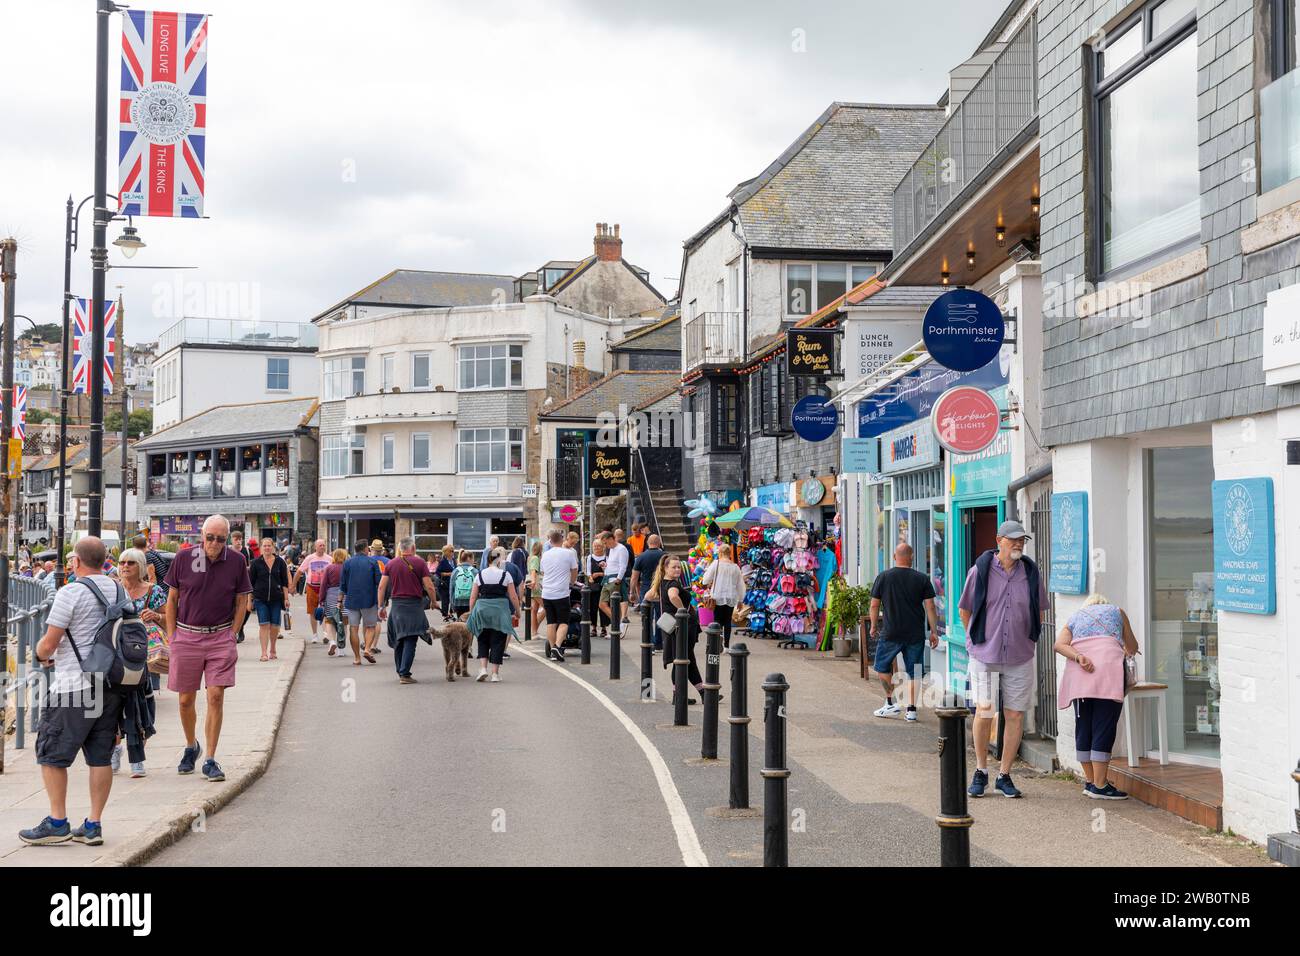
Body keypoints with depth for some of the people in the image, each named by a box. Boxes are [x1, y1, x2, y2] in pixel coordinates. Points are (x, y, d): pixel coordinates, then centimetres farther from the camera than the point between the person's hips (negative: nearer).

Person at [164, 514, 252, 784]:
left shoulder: (236, 561, -2)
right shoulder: (183, 559, -2)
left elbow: (242, 603, 7)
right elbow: (172, 600, 6)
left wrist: (231, 635, 0)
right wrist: (171, 637, 3)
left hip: (220, 637, -1)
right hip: (186, 635, 1)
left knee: (216, 697, -6)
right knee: (186, 699, 7)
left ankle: (210, 760, 1)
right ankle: (191, 747, 32)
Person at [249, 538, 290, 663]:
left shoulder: (280, 562, 5)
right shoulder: (256, 563, 2)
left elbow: (285, 582, 7)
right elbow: (250, 582, 5)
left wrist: (286, 597, 2)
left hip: (276, 598, 1)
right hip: (261, 599, -1)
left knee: (275, 625, 4)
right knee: (263, 625, -8)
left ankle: (272, 649, 25)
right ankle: (264, 653, -9)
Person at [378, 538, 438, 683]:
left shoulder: (391, 564, 7)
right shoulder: (419, 562, -2)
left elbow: (382, 587, 5)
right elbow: (429, 587, -7)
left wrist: (381, 607, 11)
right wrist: (434, 602, 7)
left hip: (396, 604, 4)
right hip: (414, 604, -4)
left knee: (398, 639, 16)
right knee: (410, 640, -4)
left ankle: (400, 672, 24)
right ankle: (404, 674, -11)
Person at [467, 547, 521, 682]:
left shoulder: (479, 575, 5)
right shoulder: (505, 575, -1)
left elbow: (473, 597, 5)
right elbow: (513, 596, -1)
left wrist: (471, 613, 14)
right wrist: (517, 611, 12)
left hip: (482, 609, 2)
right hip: (500, 610, -2)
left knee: (483, 641, 15)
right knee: (497, 642, 5)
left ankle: (483, 668, -1)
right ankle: (495, 674, 5)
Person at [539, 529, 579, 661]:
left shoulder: (545, 555, 9)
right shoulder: (569, 553, -3)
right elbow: (574, 571, 7)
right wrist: (572, 583, 27)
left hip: (546, 594, 4)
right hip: (561, 593, -4)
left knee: (551, 623, 10)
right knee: (563, 622, 1)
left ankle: (552, 649, 11)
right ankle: (557, 646, -17)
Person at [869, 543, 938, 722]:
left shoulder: (883, 577, -2)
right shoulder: (922, 579, -1)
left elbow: (874, 605, 1)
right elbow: (930, 607, -2)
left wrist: (874, 626, 14)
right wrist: (934, 631, 4)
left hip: (890, 633, -1)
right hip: (915, 634, 1)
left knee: (883, 666, 16)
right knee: (913, 672, 8)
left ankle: (891, 703, 11)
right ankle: (911, 709, 6)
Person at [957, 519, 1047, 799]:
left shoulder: (1031, 572, 2)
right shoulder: (981, 570, -6)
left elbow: (1039, 611, 18)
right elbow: (964, 610, 7)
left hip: (1020, 657, 3)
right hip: (985, 654, -2)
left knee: (1015, 715, 3)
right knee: (984, 711, -7)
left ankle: (1004, 776, 15)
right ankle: (981, 771, 12)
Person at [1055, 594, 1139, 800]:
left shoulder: (1075, 617, 29)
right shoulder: (1116, 611, 27)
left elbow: (1059, 645, 7)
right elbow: (1132, 646, 36)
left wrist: (1078, 657, -8)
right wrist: (1129, 653, 58)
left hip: (1078, 674, 3)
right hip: (1108, 661, -3)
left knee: (1083, 726, 9)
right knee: (1104, 726, -5)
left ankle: (1090, 782, 15)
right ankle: (1100, 785, -9)